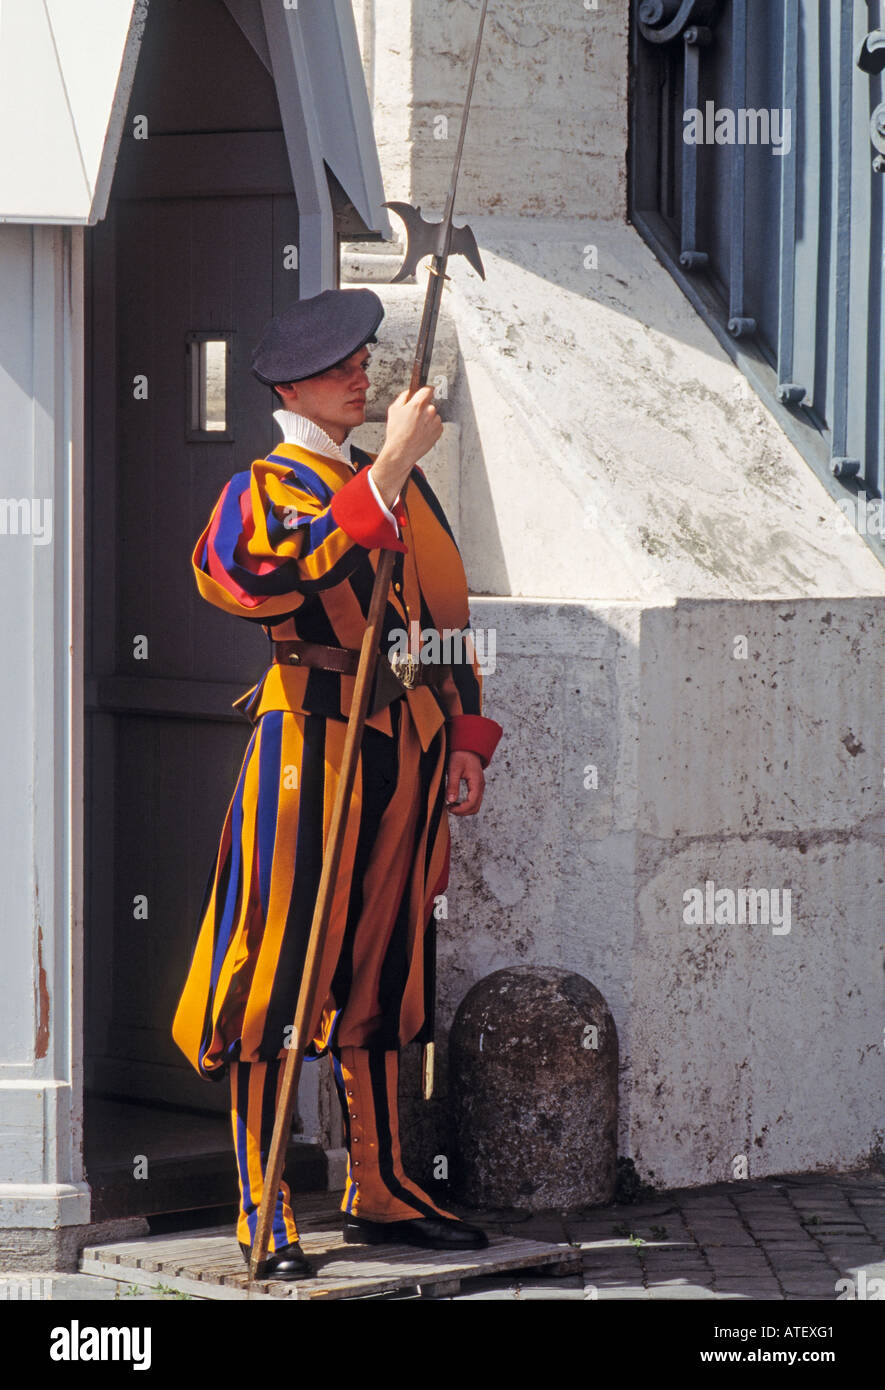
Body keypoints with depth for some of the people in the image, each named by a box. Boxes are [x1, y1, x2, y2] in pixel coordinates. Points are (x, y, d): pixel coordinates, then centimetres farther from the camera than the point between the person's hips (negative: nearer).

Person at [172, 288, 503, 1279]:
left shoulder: (403, 484, 18)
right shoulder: (269, 487, -4)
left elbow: (447, 615, 22)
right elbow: (288, 569, -27)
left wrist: (464, 740, 14)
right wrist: (385, 474, -29)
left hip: (406, 749, 7)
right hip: (313, 739, -7)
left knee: (379, 975, 12)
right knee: (278, 975, -6)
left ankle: (380, 1192, 20)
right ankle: (264, 1212, -3)